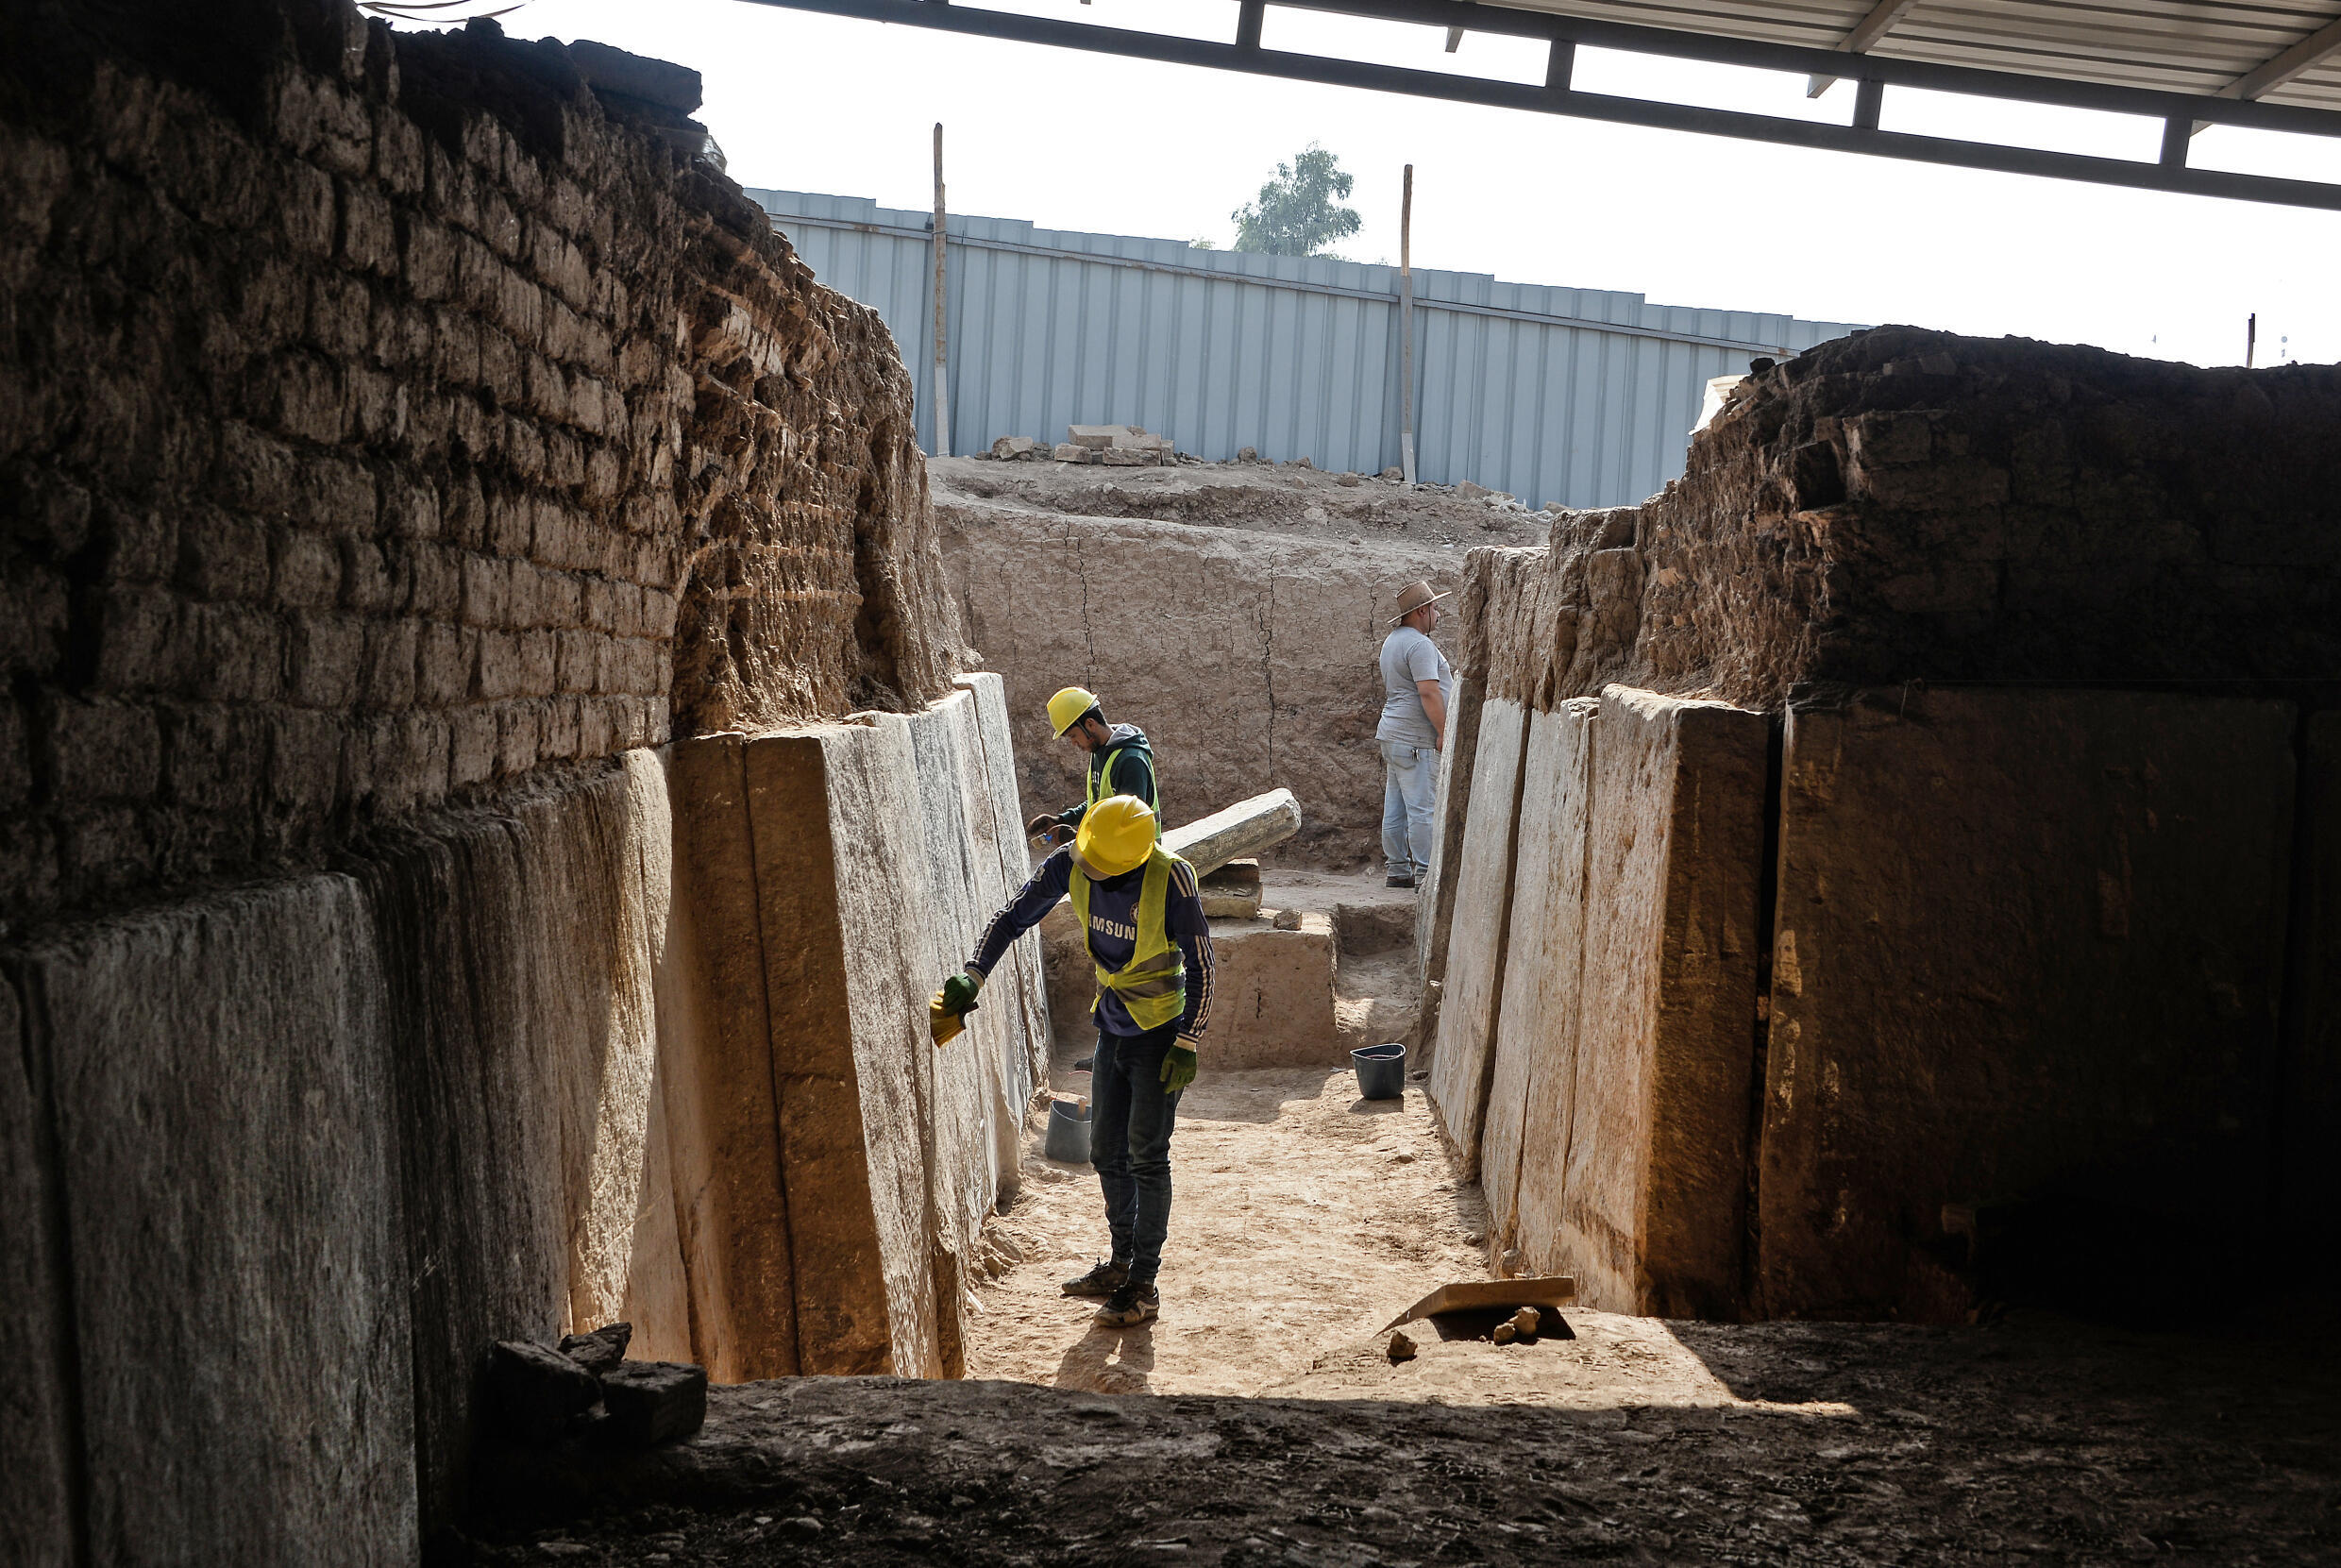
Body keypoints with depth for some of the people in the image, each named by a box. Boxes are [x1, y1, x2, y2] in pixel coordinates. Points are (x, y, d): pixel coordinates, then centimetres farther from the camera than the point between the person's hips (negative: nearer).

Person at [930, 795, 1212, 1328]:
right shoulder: (1072, 863, -11)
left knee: (1147, 1156, -4)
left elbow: (1200, 964, -17)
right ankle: (1122, 1262, 28)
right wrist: (973, 974, -13)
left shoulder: (1170, 877, -25)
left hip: (1160, 1033, -6)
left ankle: (1144, 1284, 5)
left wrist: (1188, 1044, -19)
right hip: (1113, 1028, 6)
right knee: (1108, 1153, 13)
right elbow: (1014, 918, -1)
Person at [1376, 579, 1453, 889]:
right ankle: (1426, 874, -9)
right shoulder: (1419, 645, -14)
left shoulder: (1393, 640, 18)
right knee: (1424, 808, -9)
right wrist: (1444, 732, -20)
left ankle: (1397, 870, 15)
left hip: (1393, 735, 10)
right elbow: (1428, 692, -22)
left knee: (1396, 808, 11)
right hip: (1416, 741, -10)